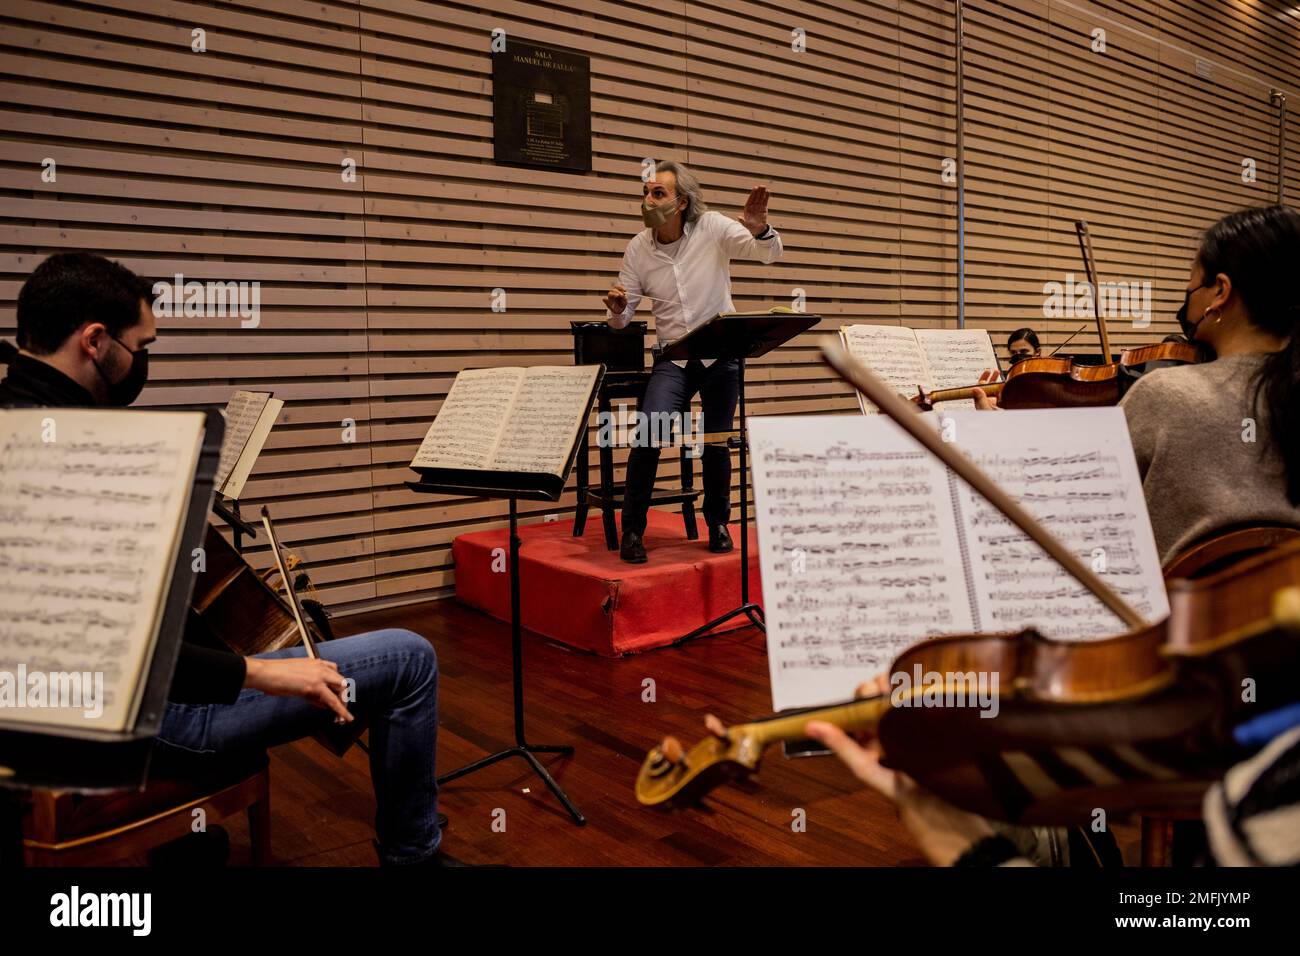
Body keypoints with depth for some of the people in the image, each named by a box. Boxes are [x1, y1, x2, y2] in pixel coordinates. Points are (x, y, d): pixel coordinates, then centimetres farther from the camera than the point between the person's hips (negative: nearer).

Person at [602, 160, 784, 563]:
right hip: (672, 358, 1)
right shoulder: (638, 247, -1)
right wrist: (616, 308, -23)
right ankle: (632, 529, -5)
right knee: (648, 433, -20)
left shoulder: (712, 228, -7)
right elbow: (621, 320, 2)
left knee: (716, 444, 4)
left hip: (721, 355, 0)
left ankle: (718, 524, 29)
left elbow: (769, 253, -14)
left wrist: (759, 230, -36)